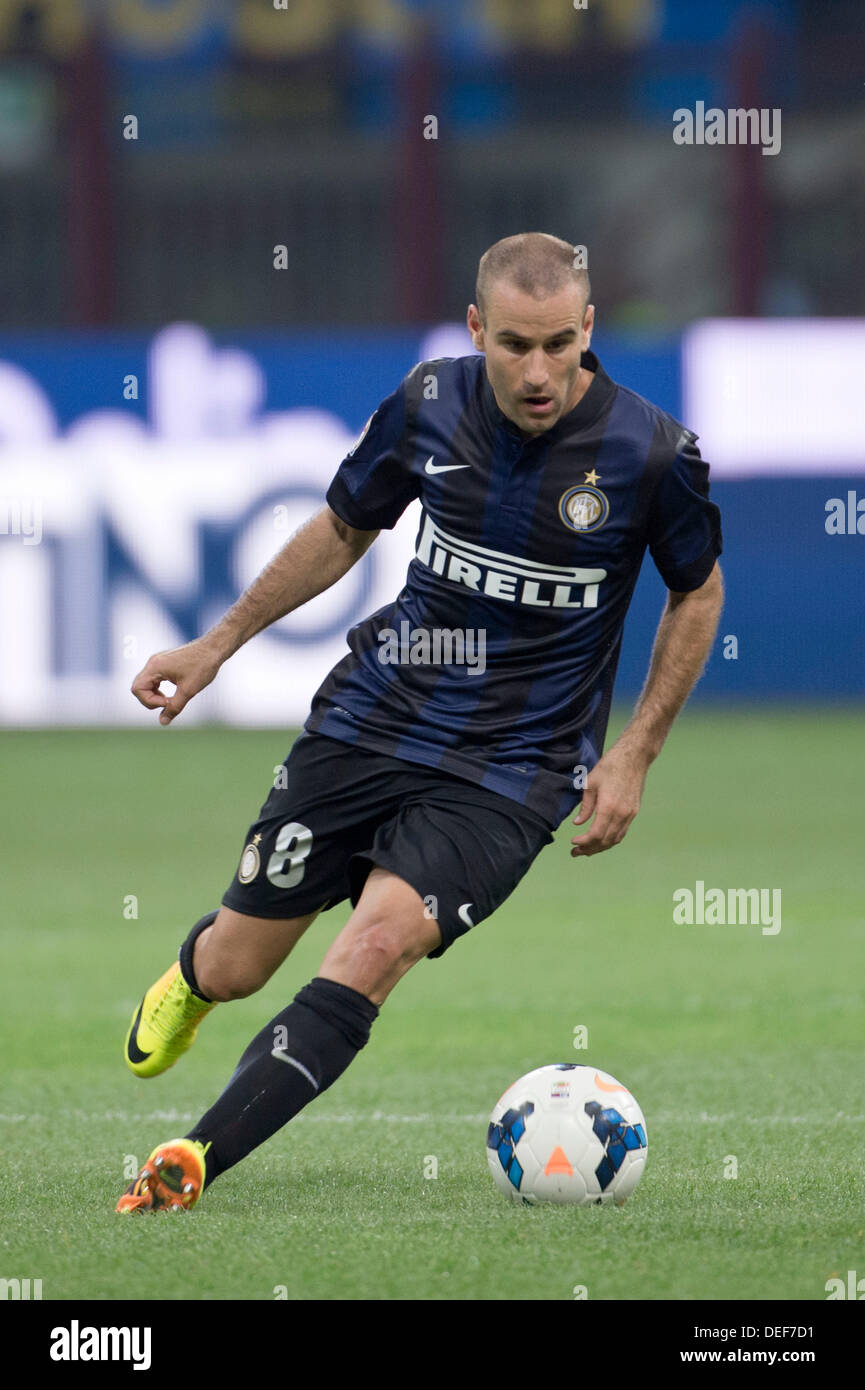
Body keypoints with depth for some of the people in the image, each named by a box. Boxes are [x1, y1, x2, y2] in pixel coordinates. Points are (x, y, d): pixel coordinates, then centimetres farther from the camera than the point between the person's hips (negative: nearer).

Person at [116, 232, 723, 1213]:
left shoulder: (652, 454, -13)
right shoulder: (429, 405, -6)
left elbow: (698, 592, 5)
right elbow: (344, 529, 13)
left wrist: (634, 755, 0)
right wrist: (218, 643, 15)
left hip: (510, 770, -3)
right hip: (373, 717, 3)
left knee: (375, 947, -27)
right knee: (238, 967, 10)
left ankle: (192, 1165, -29)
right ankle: (191, 970, 49)